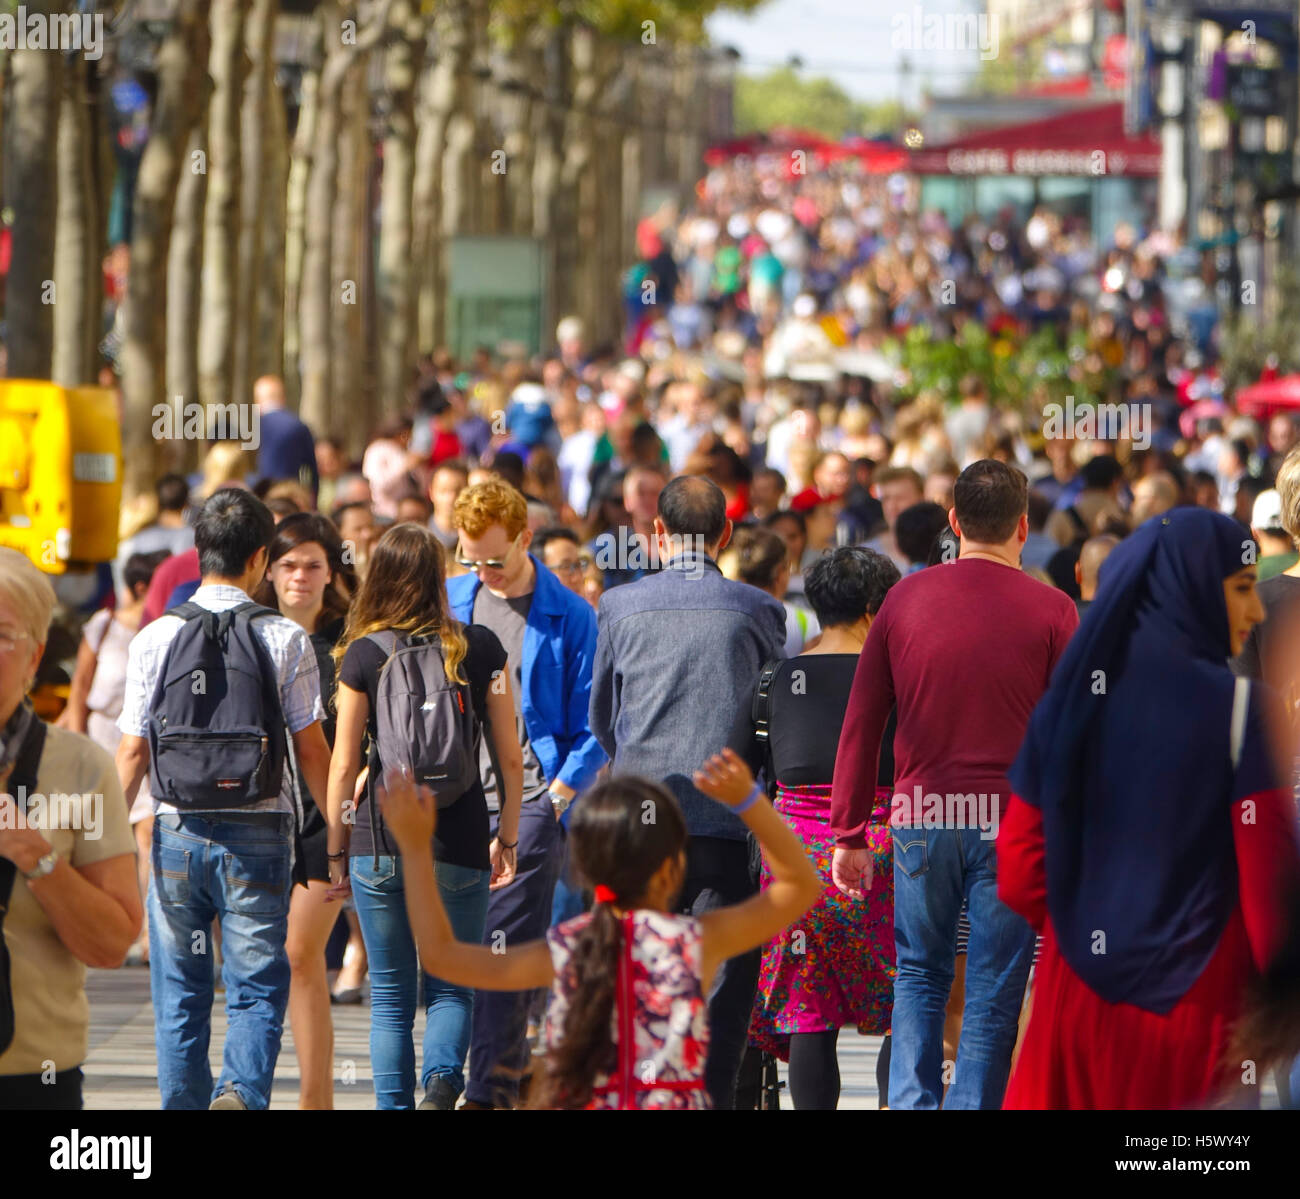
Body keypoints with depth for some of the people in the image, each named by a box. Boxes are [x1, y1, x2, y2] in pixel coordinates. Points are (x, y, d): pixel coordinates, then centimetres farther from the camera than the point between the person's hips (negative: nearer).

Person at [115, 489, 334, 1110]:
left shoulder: (156, 638, 0)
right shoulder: (286, 640, -3)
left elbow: (133, 753, 0)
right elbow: (310, 750, -1)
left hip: (177, 830, 1)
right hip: (258, 829, -1)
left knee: (180, 991, 12)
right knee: (257, 987, 2)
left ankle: (185, 1102, 12)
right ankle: (242, 1091, -21)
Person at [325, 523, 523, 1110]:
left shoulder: (363, 655, -3)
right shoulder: (481, 648, 0)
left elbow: (344, 765, -2)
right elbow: (509, 758, 2)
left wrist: (335, 852, 7)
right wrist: (507, 839, 12)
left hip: (381, 844, 0)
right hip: (459, 846, 0)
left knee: (390, 995, 10)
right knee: (451, 987, 10)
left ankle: (395, 1104, 5)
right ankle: (442, 1075, -17)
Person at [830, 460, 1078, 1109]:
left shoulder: (905, 599, 3)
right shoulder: (1051, 611, -4)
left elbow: (860, 725, 5)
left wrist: (849, 835, 10)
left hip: (921, 818, 2)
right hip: (1014, 824, -2)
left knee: (919, 976, 18)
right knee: (993, 995, 4)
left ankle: (910, 1103, 7)